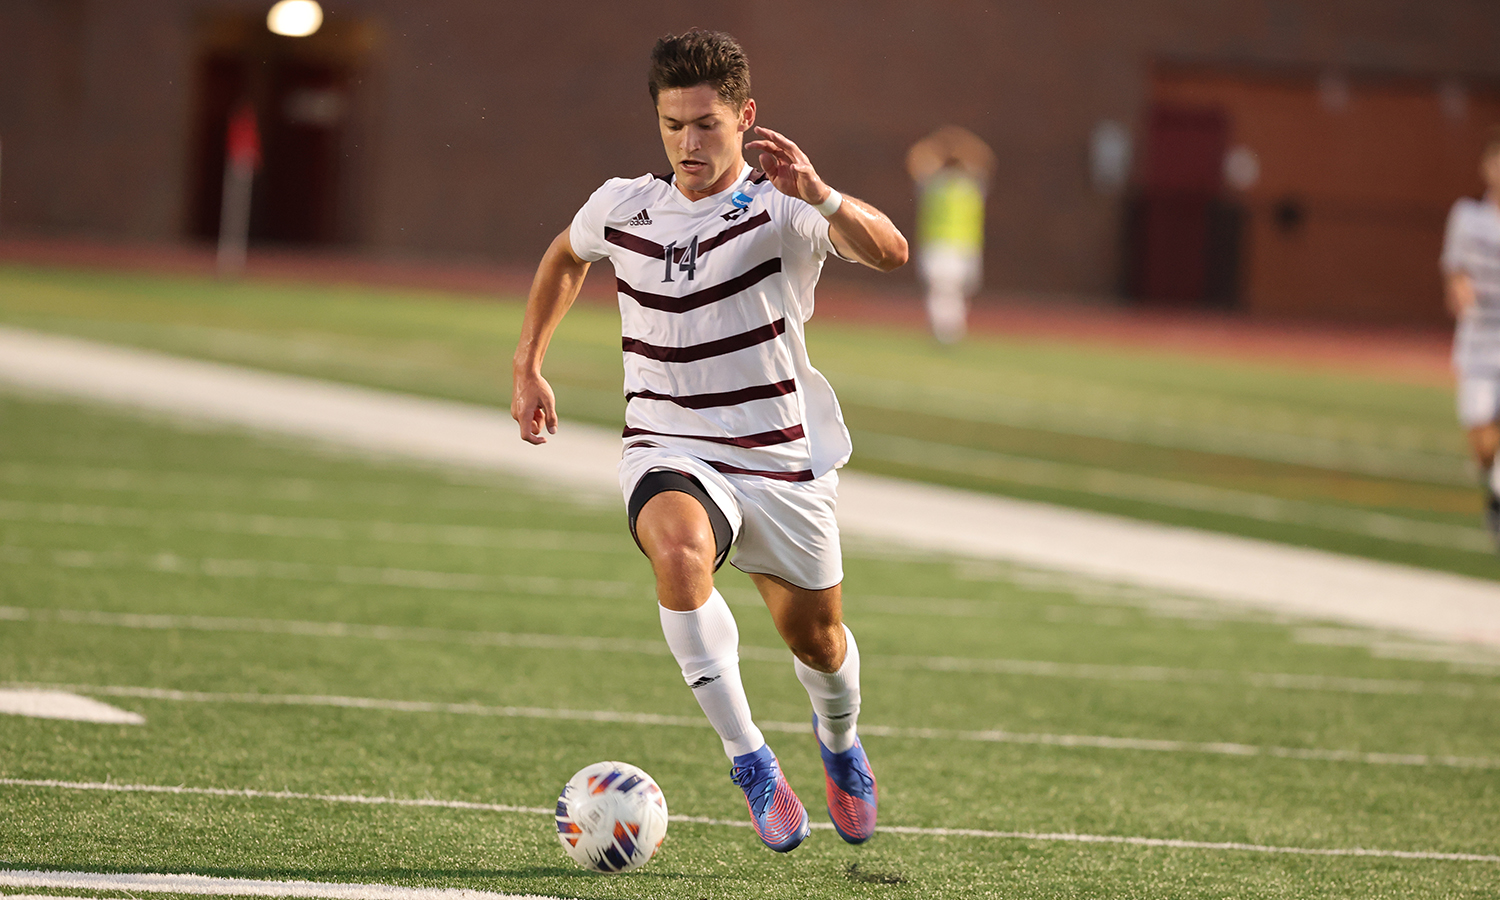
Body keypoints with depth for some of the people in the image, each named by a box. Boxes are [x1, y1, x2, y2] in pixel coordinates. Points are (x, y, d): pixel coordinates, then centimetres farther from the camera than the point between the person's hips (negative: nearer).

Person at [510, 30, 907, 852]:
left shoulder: (779, 211, -14)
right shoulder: (621, 208, -1)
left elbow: (888, 253, -33)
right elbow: (565, 258, 24)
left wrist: (821, 197, -50)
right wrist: (528, 368, 18)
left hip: (782, 461, -1)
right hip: (669, 453, 1)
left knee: (816, 637, 14)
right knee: (680, 554, -34)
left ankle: (840, 744, 51)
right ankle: (751, 763, -24)